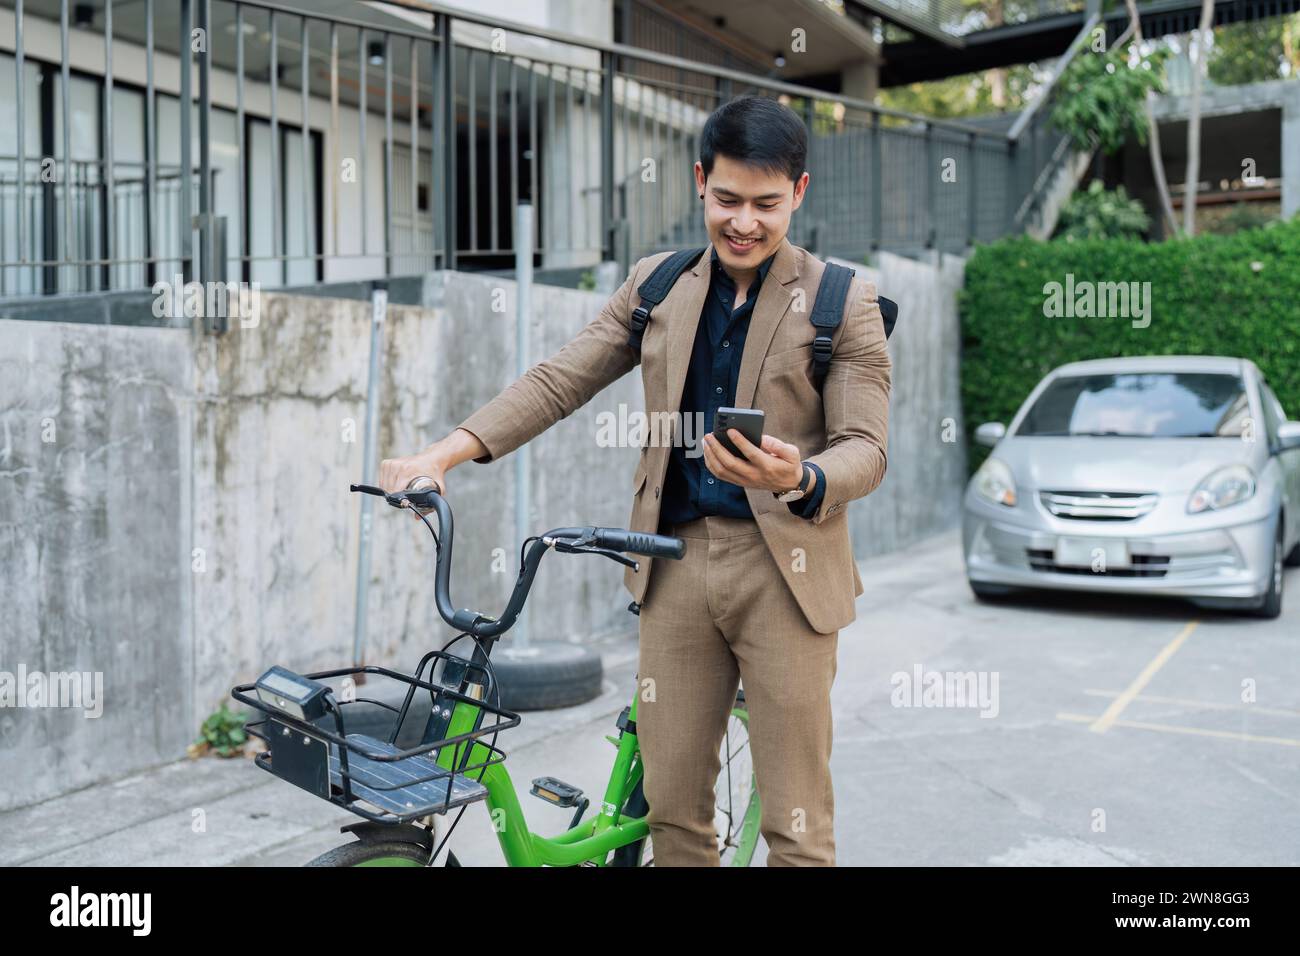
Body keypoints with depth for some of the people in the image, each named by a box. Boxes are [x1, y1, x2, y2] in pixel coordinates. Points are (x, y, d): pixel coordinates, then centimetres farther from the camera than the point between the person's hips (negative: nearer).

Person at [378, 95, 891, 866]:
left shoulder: (843, 303, -1)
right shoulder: (657, 285, 10)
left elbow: (865, 448, -4)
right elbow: (558, 381, 7)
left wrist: (798, 478, -27)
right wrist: (445, 453, -4)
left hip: (784, 568, -3)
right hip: (677, 560, 3)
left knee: (796, 823, 2)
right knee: (672, 805, 10)